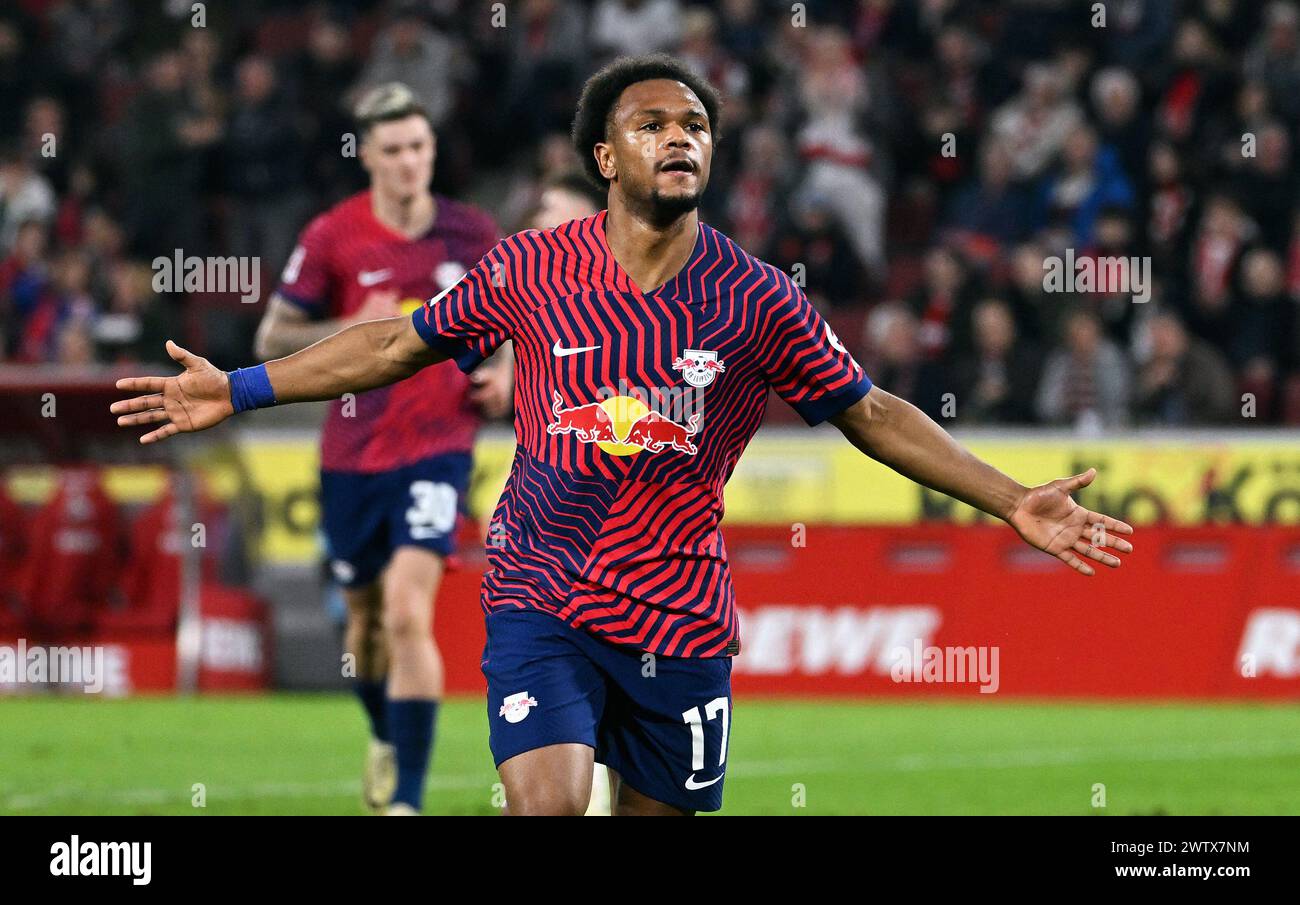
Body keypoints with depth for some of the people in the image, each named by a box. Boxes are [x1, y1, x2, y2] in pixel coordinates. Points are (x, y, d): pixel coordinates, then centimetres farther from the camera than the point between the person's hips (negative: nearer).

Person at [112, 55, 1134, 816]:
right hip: (540, 599, -1)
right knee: (548, 802, -20)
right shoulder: (532, 269, -1)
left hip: (680, 621, 1)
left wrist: (1014, 502, 0)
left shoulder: (757, 300, -2)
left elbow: (870, 413, 6)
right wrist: (236, 390, 10)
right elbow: (398, 345, 11)